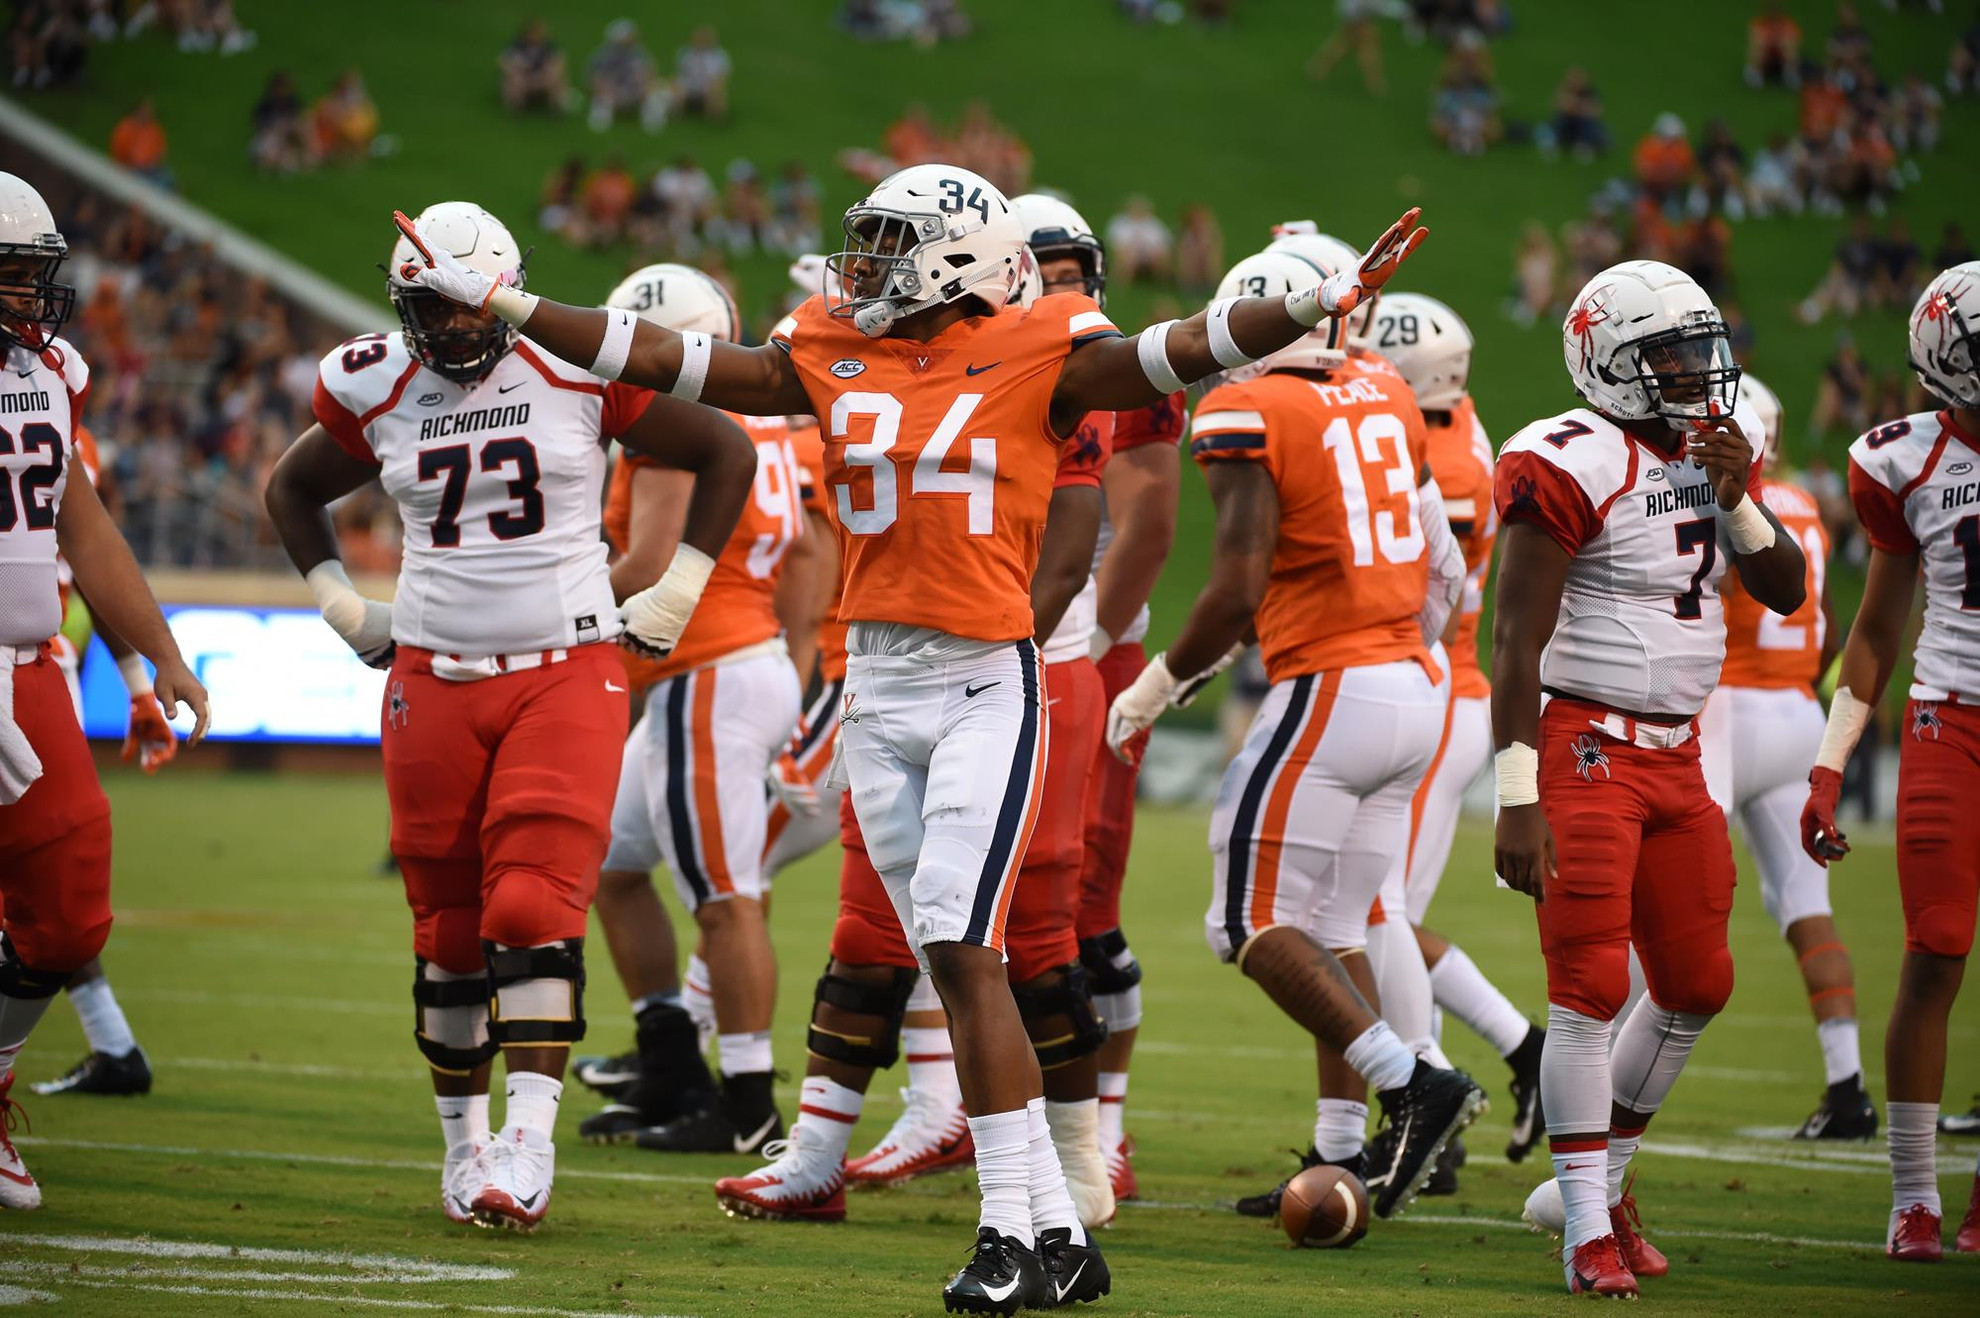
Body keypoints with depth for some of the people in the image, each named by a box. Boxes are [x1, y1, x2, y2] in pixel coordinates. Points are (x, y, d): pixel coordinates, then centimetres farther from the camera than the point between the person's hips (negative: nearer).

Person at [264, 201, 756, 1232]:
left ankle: (528, 1144, -18)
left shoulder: (577, 374, -5)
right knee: (448, 928, 5)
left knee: (534, 912, -16)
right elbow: (291, 490, 23)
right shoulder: (379, 392, 3)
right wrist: (340, 604, 13)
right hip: (434, 676, 3)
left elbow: (726, 453, 6)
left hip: (566, 672, -3)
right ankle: (464, 1139, 19)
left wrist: (677, 590, 4)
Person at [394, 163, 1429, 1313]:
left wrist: (1326, 301, -23)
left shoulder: (1035, 356, -2)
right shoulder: (832, 359, 10)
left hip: (987, 682, -5)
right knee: (958, 962, 5)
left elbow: (1187, 350, -10)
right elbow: (657, 357, 12)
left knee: (960, 943, -16)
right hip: (878, 687, 5)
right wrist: (495, 300, 11)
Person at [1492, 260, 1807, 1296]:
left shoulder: (1718, 446, 9)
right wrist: (1517, 799, -22)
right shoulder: (1569, 467, -15)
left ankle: (1604, 1176, 28)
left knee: (1695, 986, 11)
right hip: (1585, 746, -8)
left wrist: (1737, 500, -8)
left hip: (1676, 753, 8)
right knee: (1592, 987, -10)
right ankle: (1589, 1233, -6)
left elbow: (1787, 591, 10)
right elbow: (1517, 642, -17)